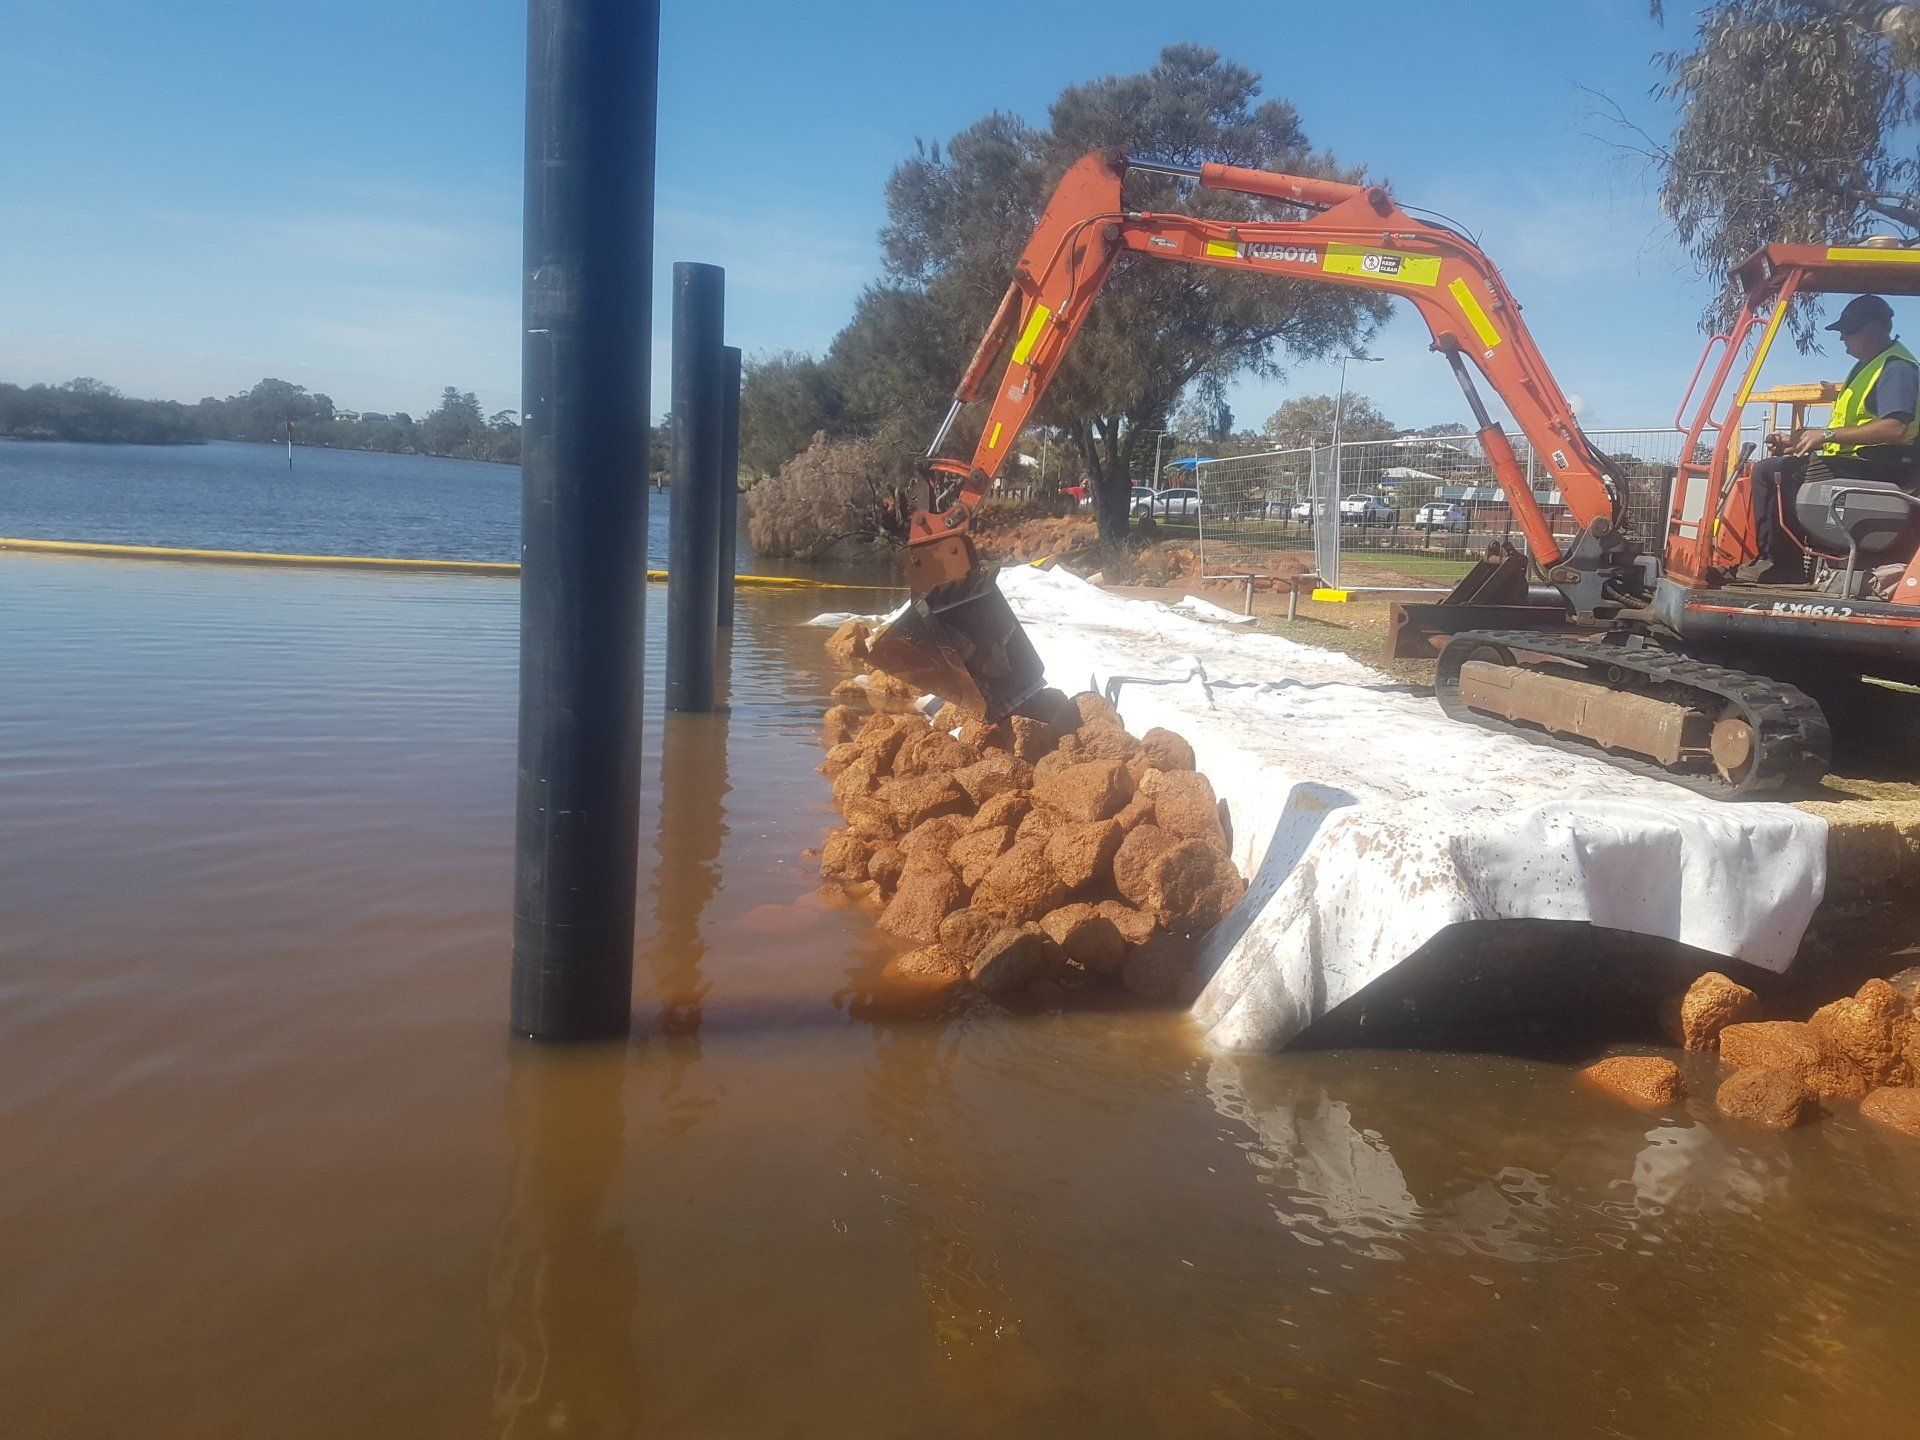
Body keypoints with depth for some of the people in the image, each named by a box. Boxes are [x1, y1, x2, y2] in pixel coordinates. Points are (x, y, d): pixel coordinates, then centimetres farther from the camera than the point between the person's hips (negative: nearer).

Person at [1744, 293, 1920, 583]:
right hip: (1860, 463, 12)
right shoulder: (1871, 365, 22)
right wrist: (1795, 439, 16)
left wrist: (1828, 435, -23)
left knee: (1770, 472, -18)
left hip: (1877, 467, -12)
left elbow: (1895, 428, -27)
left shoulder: (1896, 367, -13)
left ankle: (1779, 564, -15)